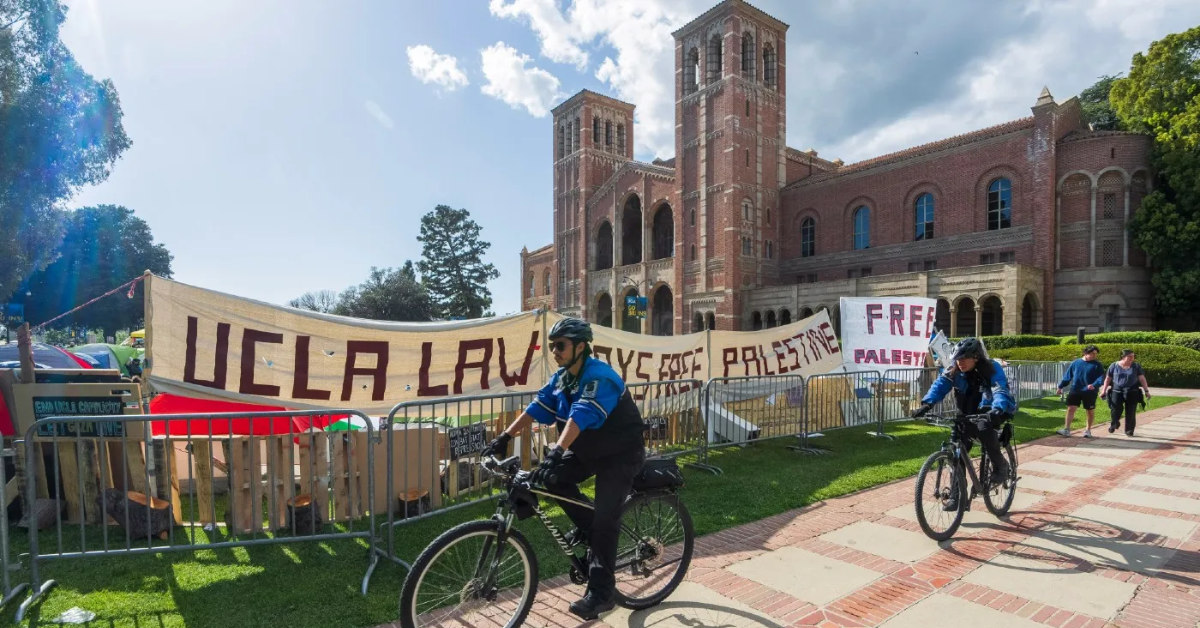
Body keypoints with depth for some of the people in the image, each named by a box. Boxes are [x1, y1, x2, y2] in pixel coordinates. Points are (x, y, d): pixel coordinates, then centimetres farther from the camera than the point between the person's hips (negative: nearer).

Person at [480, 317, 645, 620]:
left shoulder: (599, 376, -28)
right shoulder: (561, 378, -2)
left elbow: (581, 416, -42)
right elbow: (538, 407, -5)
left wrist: (556, 451, -53)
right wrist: (505, 436, -13)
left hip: (621, 452, -8)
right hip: (590, 449, 8)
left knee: (604, 520, -10)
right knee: (553, 477, -10)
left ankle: (601, 593, 5)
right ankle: (586, 526, 12)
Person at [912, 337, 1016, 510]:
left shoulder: (992, 369, -22)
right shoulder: (954, 371, -12)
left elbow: (1001, 391, -38)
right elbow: (939, 385, -26)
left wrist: (997, 410, -60)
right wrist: (927, 403, -45)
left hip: (989, 413, -4)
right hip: (966, 415, 4)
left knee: (985, 430, -37)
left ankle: (1000, 465, -9)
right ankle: (957, 496, 6)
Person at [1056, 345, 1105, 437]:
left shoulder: (1097, 365, -2)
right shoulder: (1076, 363, 4)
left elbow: (1101, 377, -14)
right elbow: (1067, 376, 10)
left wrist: (1094, 385, -33)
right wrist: (1060, 386, 8)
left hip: (1090, 392, -1)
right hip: (1075, 390, 1)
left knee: (1090, 411, 9)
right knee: (1071, 408, -5)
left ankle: (1088, 430, 24)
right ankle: (1066, 429, -5)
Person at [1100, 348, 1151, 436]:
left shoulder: (1136, 366, 4)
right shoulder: (1114, 366, 2)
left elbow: (1142, 379, 3)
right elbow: (1108, 379, 7)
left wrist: (1146, 391, -4)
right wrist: (1104, 391, 5)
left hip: (1132, 393, 1)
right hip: (1117, 391, -1)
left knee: (1130, 413, 1)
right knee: (1115, 409, -7)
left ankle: (1129, 431, 14)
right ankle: (1114, 424, 22)